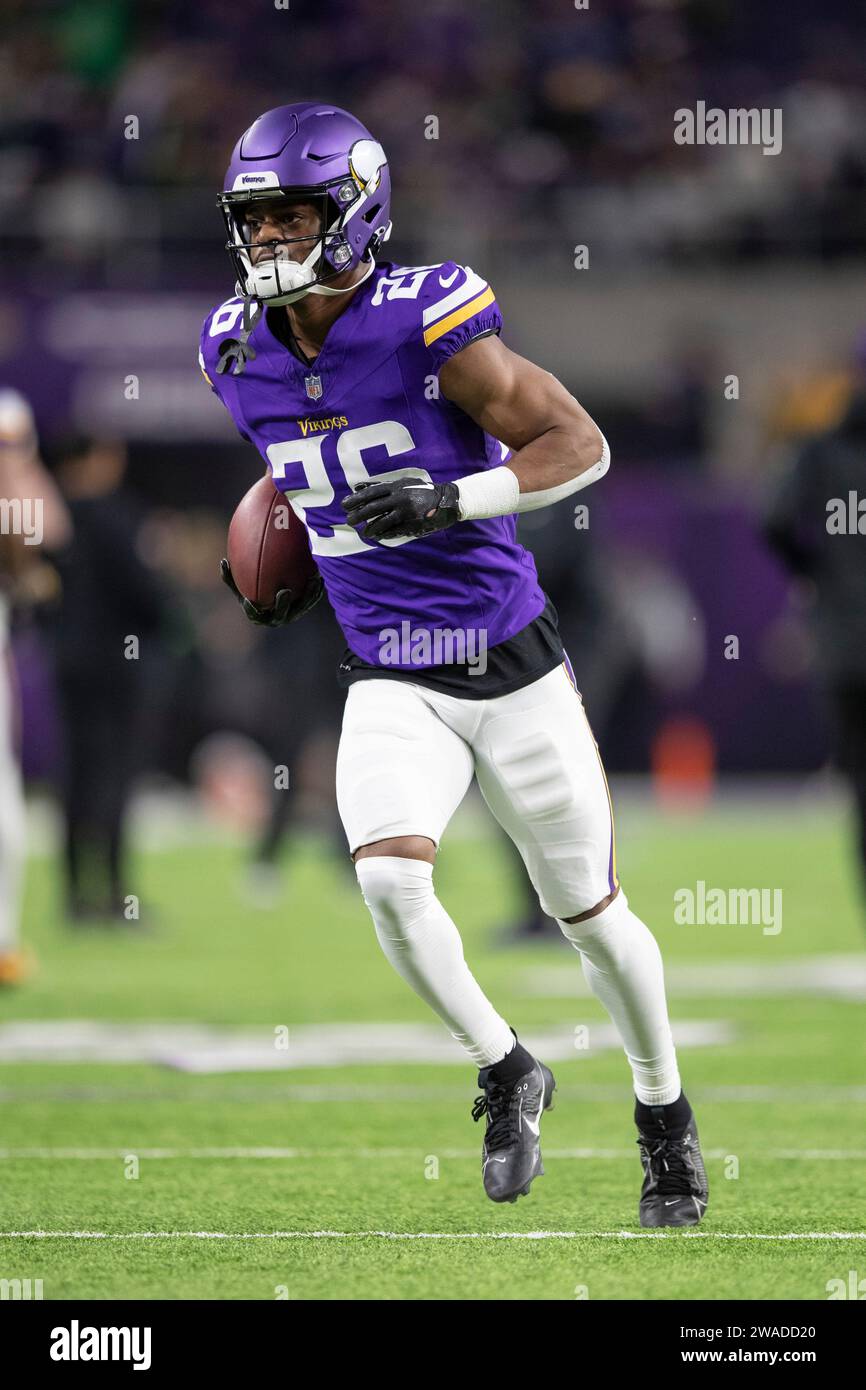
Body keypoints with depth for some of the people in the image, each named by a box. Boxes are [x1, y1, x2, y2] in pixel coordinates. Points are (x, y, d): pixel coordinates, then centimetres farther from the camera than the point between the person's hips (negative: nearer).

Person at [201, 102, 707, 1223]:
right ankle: (505, 1072, 1)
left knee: (591, 915, 8)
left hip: (513, 667, -3)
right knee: (388, 880, -23)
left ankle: (665, 1116, 32)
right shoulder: (242, 353, 1)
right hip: (392, 687, 3)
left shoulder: (428, 321, -16)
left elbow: (581, 445, -14)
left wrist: (450, 501, -26)